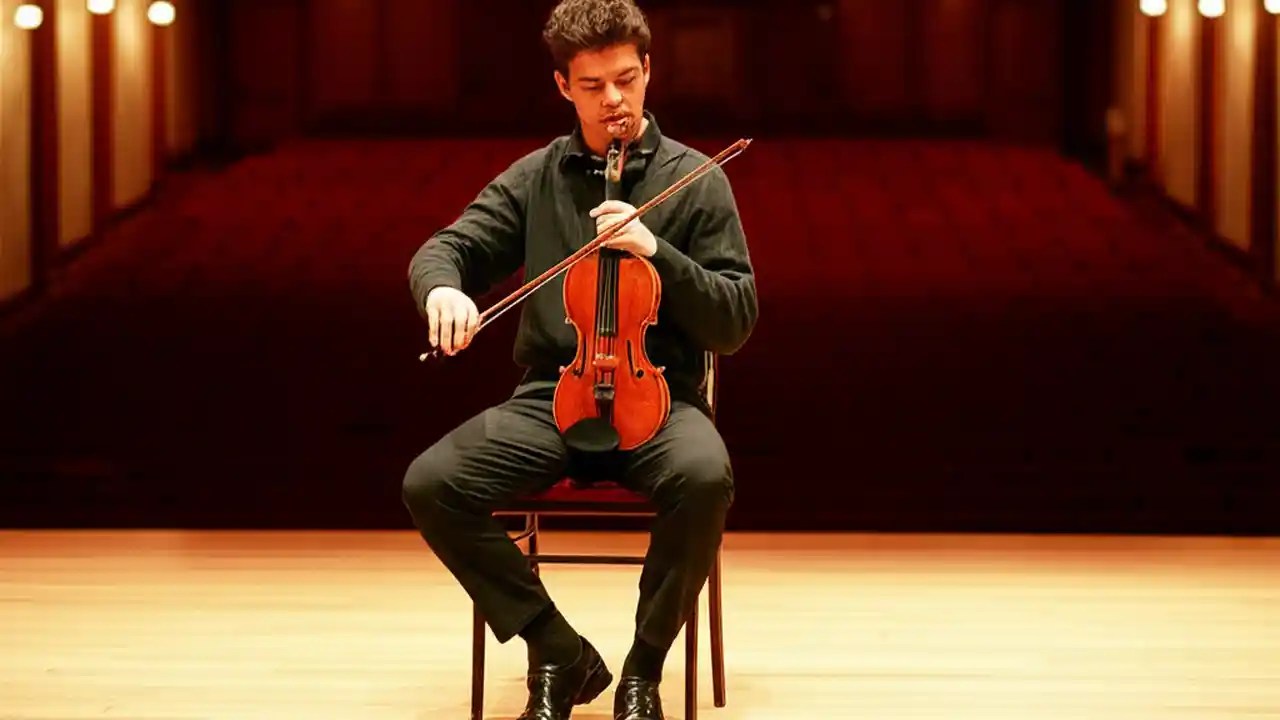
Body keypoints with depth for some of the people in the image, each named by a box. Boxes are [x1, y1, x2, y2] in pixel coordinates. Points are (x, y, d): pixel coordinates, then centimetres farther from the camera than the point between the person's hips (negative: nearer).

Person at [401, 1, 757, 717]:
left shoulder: (695, 179, 3)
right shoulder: (536, 177, 11)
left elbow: (735, 322, 0)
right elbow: (444, 249, 6)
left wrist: (657, 252, -16)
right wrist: (444, 287, -19)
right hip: (550, 396, 3)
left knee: (706, 476, -37)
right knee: (431, 484, -23)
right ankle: (560, 653, -8)